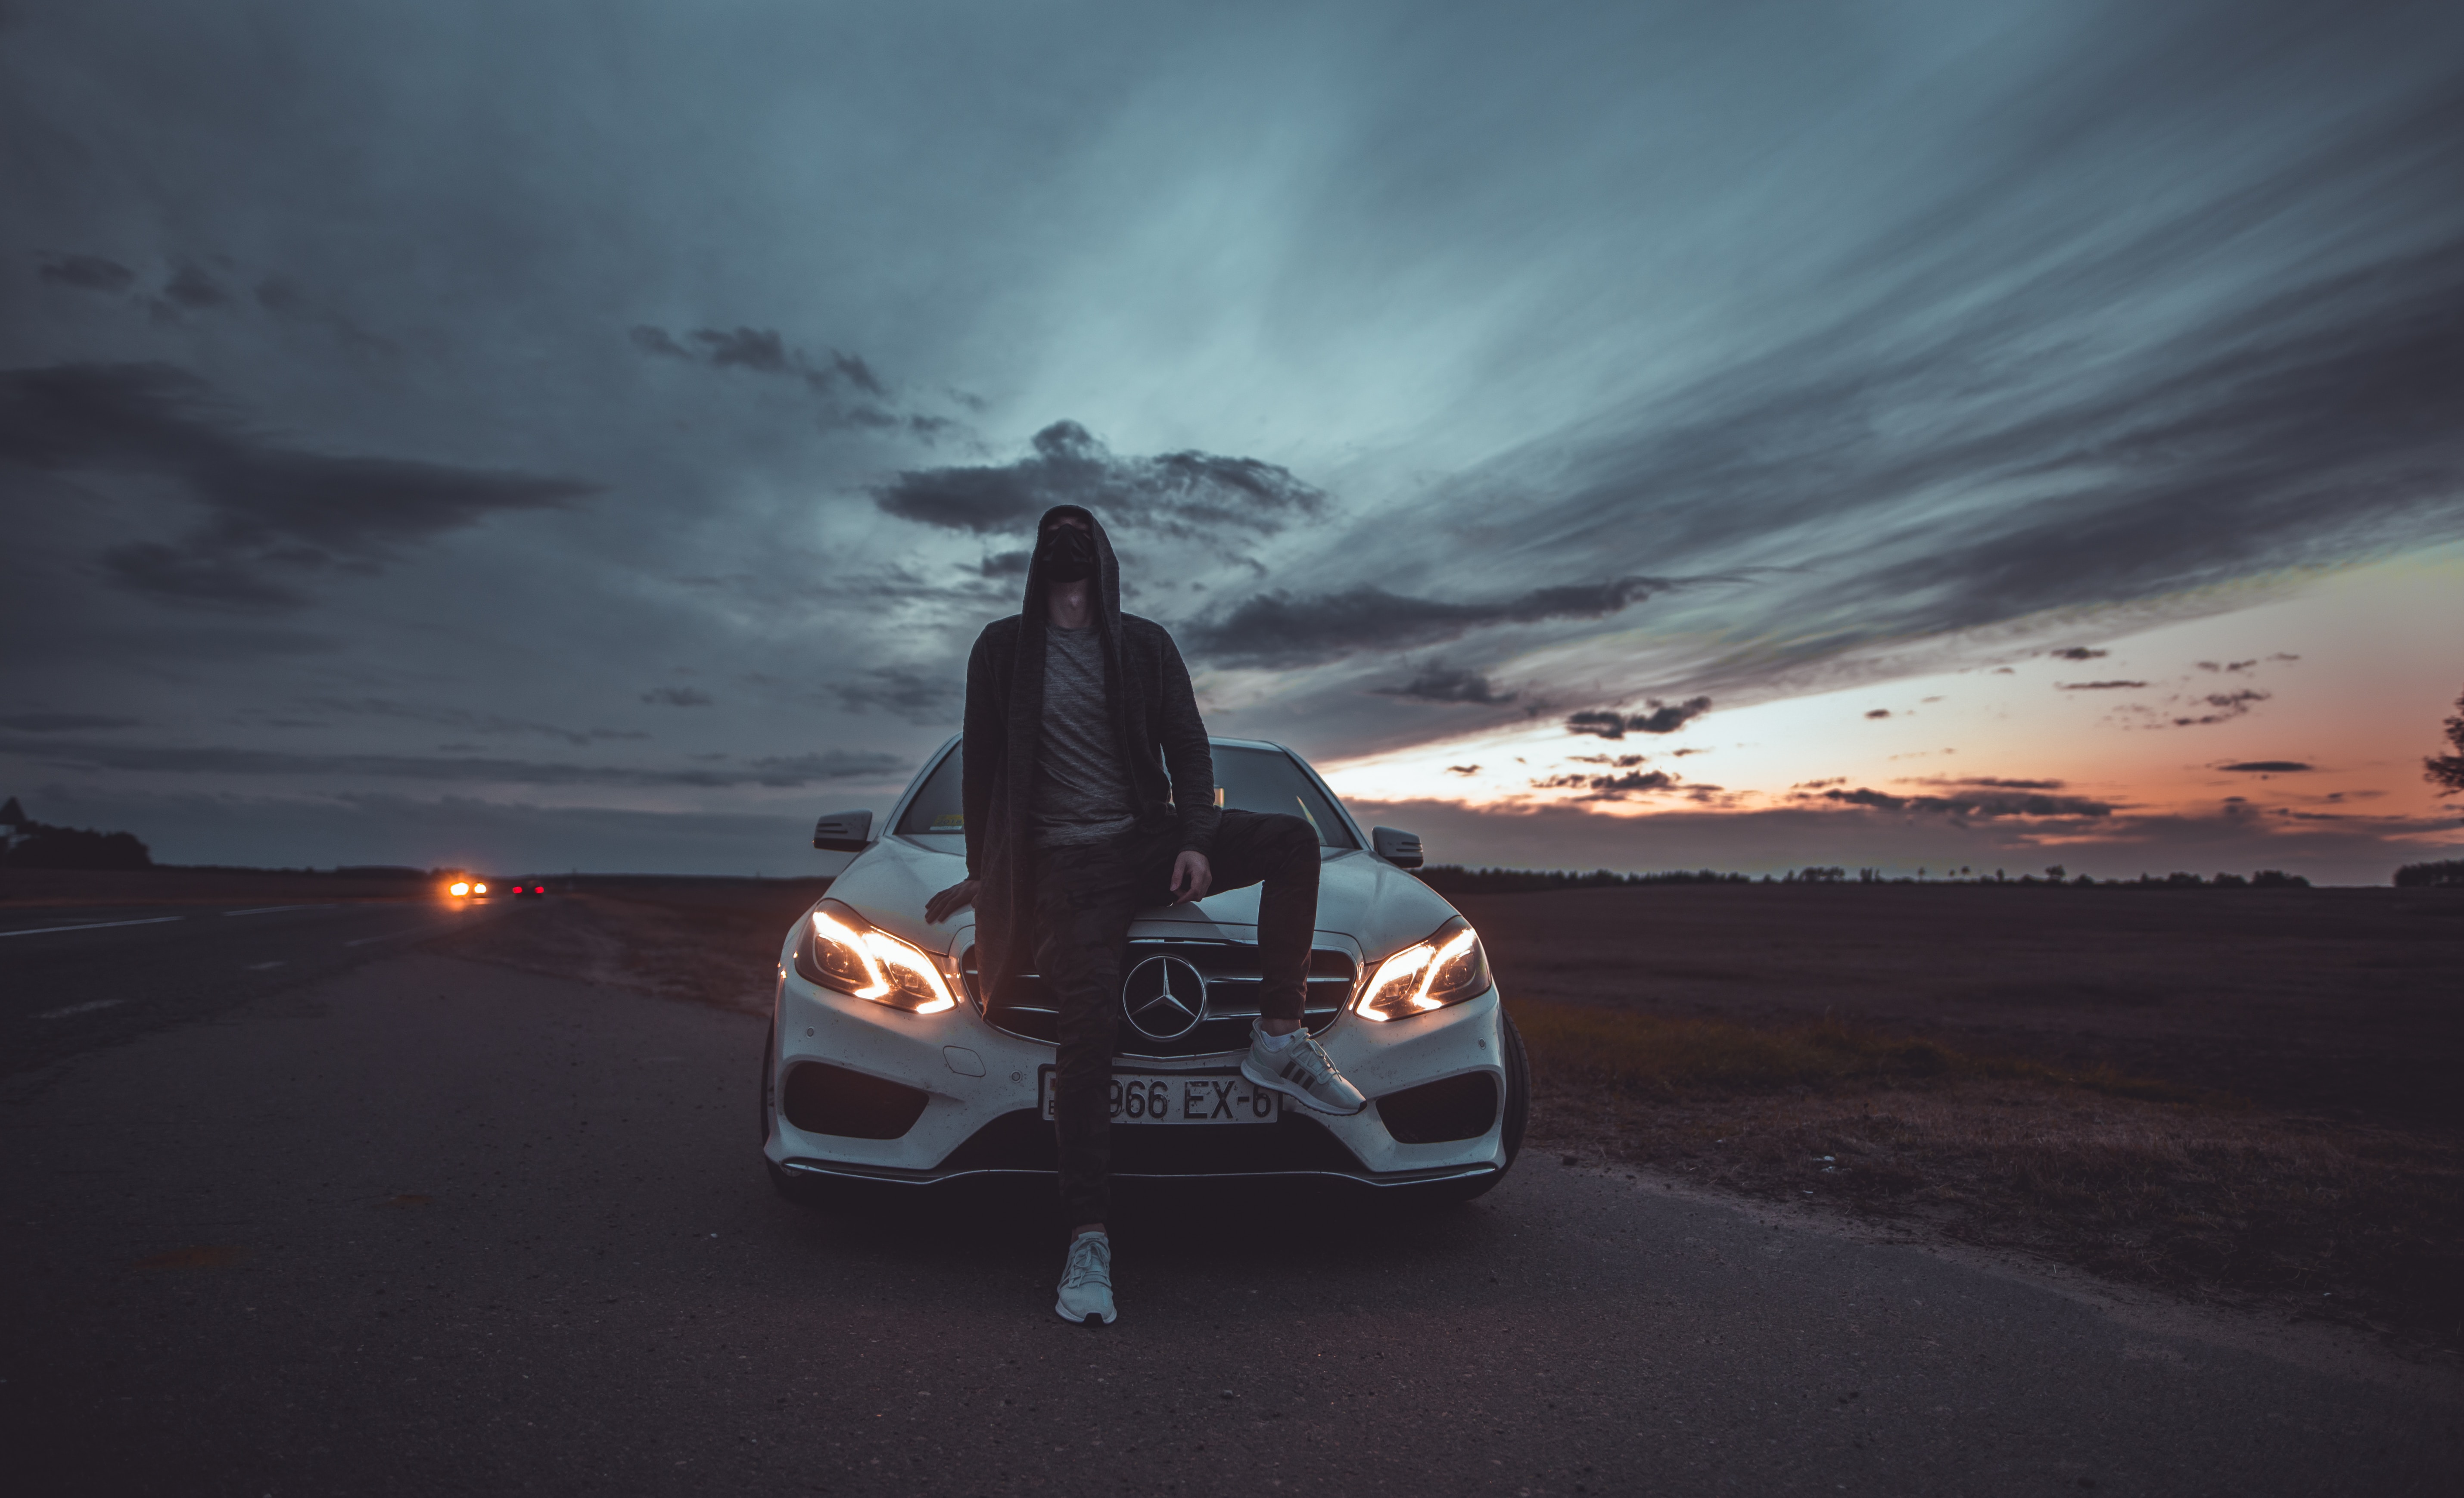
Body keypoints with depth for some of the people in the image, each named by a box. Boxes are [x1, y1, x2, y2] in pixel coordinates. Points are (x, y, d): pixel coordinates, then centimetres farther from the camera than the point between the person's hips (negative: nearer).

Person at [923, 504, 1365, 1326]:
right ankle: (1088, 1240, -18)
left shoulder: (1145, 644, 13)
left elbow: (1187, 748, 8)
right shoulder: (1003, 648, 10)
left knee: (1293, 838, -20)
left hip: (1151, 836, 3)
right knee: (1090, 1026, -20)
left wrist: (1193, 841, -8)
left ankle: (1279, 1039, -16)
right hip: (1068, 863, -3)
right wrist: (984, 872, 10)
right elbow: (981, 765, 13)